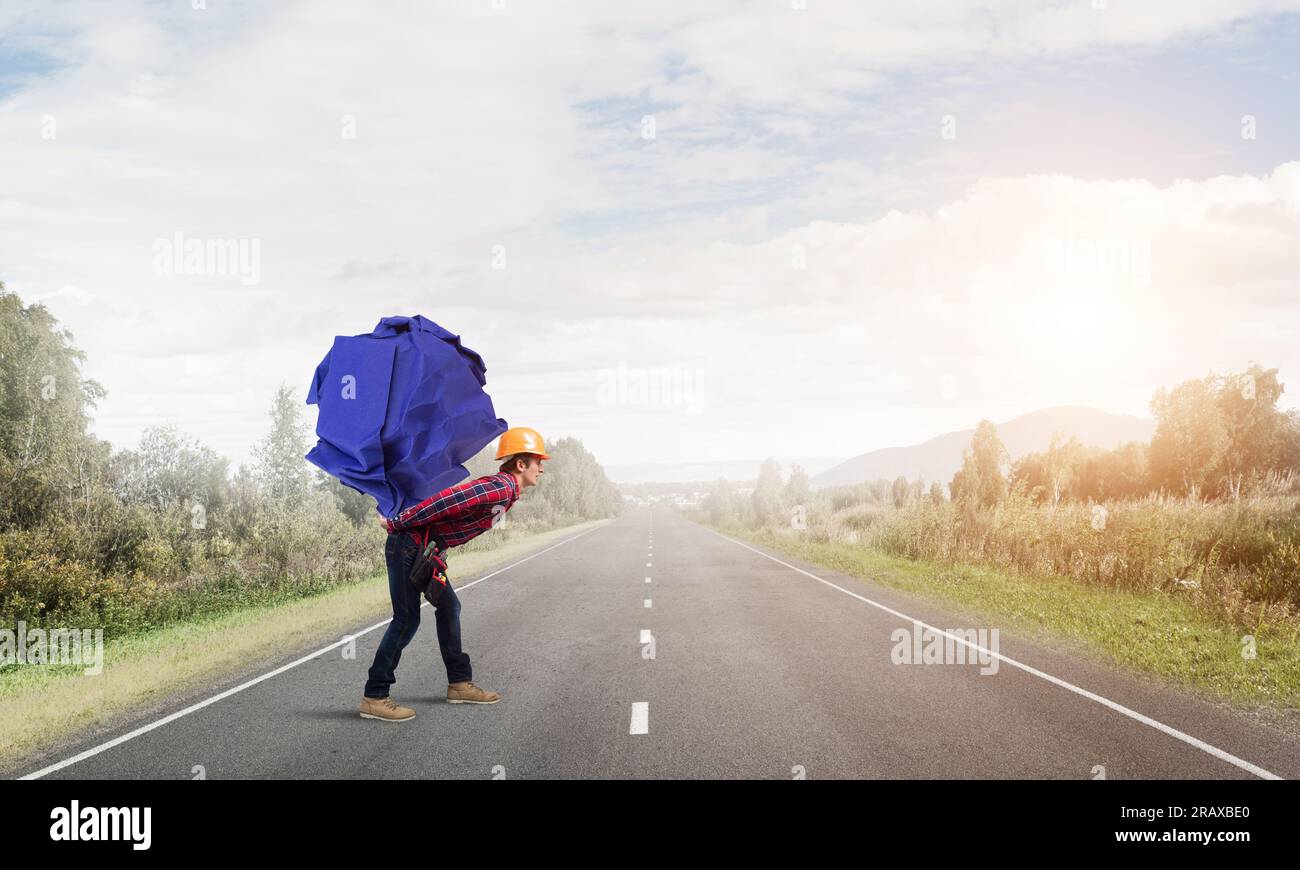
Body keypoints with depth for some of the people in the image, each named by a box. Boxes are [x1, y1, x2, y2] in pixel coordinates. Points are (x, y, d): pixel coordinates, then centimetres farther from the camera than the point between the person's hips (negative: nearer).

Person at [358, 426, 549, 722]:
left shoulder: (505, 491, 14)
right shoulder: (500, 488, -20)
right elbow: (447, 499, -28)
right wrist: (398, 523, -23)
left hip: (428, 549, 10)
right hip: (410, 544, -10)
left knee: (449, 608, 15)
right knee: (407, 619, -9)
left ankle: (459, 683, 25)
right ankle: (374, 697, -4)